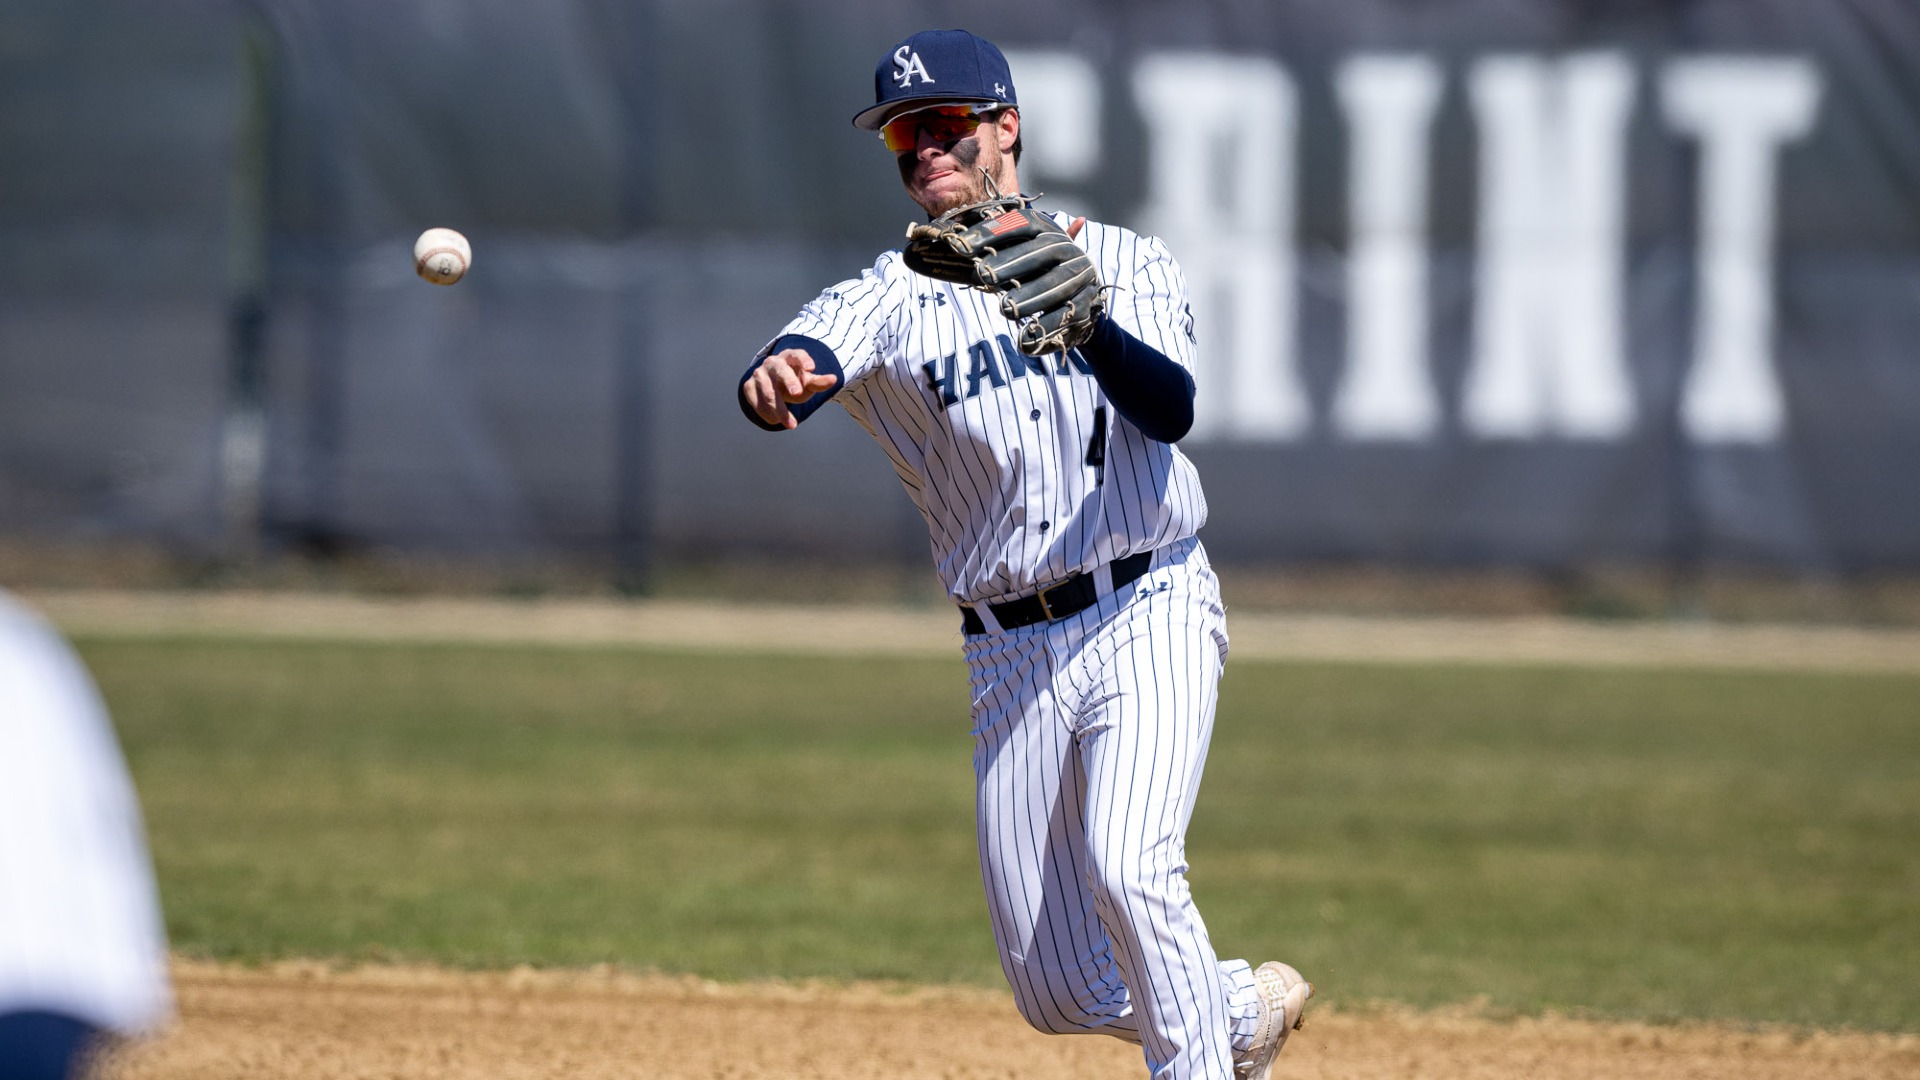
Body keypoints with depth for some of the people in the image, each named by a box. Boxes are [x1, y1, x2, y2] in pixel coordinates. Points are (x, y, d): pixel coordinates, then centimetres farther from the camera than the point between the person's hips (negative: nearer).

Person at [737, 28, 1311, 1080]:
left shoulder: (1129, 264, 4)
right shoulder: (896, 295, 4)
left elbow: (1170, 409, -15)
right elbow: (821, 347, -20)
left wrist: (1087, 323, -36)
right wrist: (775, 383, -45)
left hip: (1147, 615, -3)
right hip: (1011, 656, 3)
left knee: (1129, 867, -28)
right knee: (1061, 994, 5)